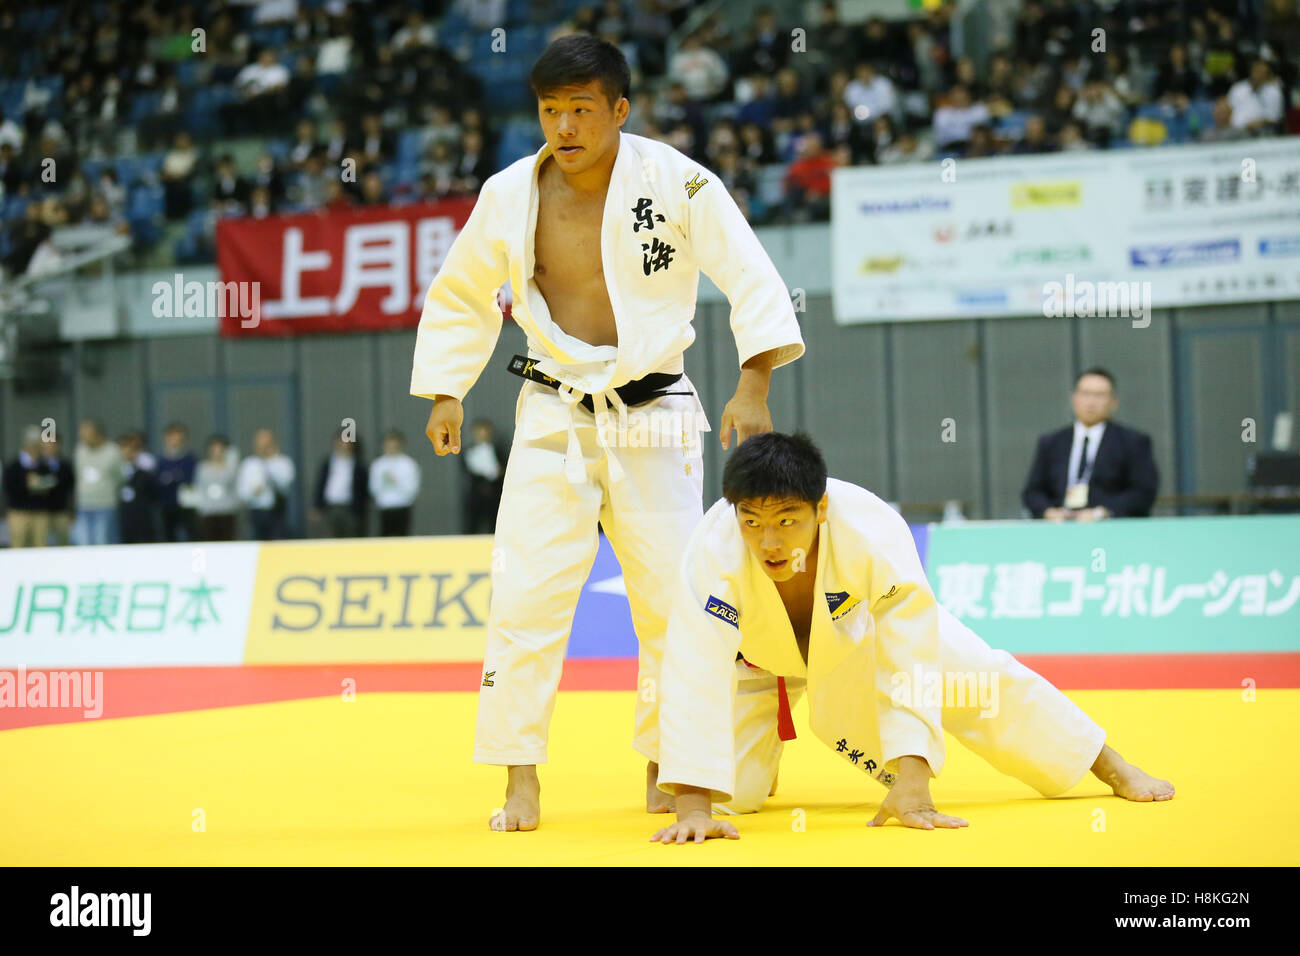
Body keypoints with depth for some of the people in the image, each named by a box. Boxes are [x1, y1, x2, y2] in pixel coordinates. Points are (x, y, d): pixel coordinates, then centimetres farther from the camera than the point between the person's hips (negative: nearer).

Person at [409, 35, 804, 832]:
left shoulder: (676, 183, -10)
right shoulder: (510, 196, -2)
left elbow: (751, 277, -11)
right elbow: (460, 295, 14)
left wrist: (753, 386, -21)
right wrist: (445, 394, 8)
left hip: (653, 417, -1)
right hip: (553, 420, 1)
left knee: (673, 595, 3)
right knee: (526, 595, -9)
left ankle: (664, 765, 23)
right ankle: (521, 778, 1)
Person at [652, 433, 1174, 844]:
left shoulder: (875, 534, -40)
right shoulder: (714, 551, -42)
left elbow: (909, 668, -38)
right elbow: (695, 678, -46)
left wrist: (911, 788, -44)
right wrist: (692, 809, -53)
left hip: (856, 633, 1)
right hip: (761, 653, -1)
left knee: (990, 683, -1)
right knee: (734, 791, -12)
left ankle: (1113, 768, 26)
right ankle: (763, 752, 28)